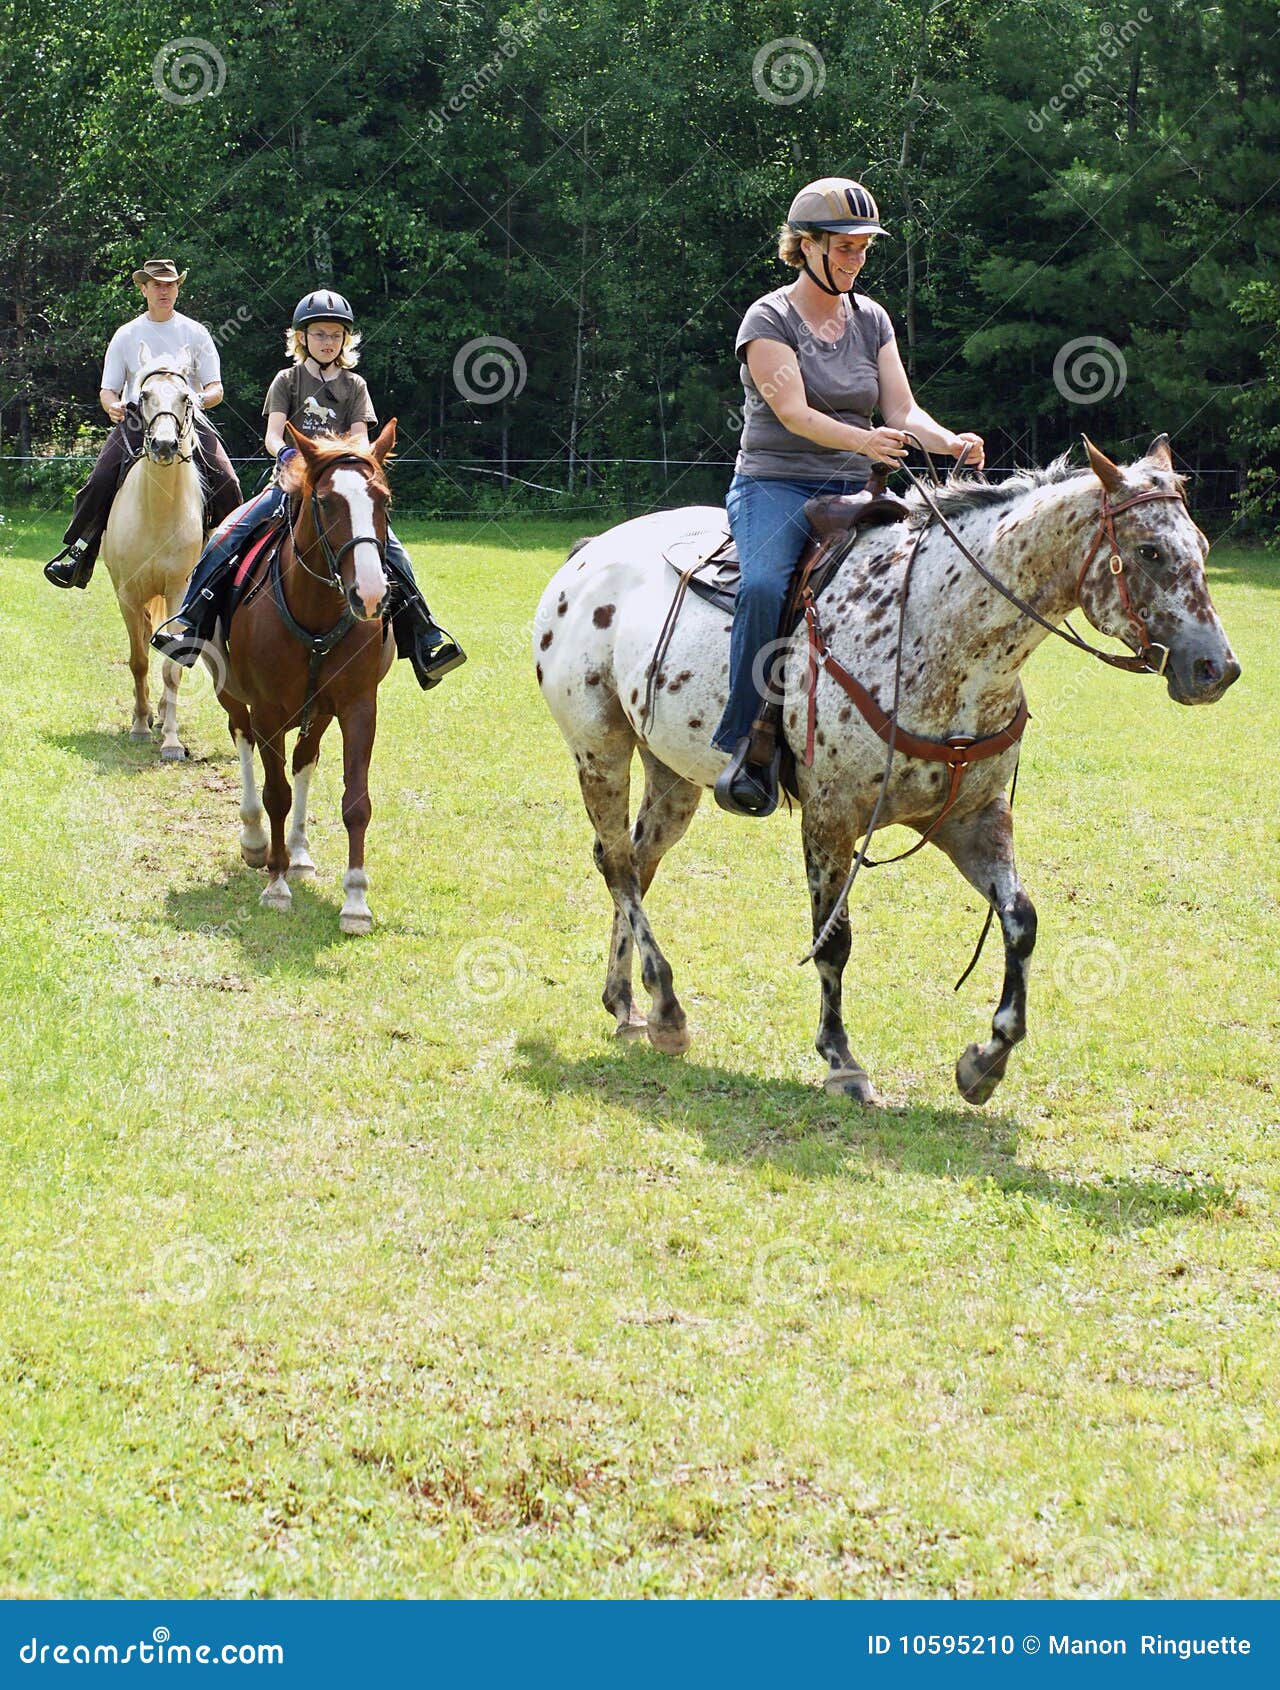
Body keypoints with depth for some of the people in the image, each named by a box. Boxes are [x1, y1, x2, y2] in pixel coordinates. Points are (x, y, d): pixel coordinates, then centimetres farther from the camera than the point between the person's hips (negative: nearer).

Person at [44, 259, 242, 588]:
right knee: (99, 481, -19)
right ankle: (78, 554, -7)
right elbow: (108, 389, 8)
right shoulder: (126, 335, 8)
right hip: (135, 420, 0)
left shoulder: (196, 333, 6)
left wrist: (203, 398, -20)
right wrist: (112, 405, -17)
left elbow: (216, 388, 4)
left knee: (225, 482, -21)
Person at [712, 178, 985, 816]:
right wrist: (865, 440, -33)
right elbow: (794, 412, -15)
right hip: (774, 484, -5)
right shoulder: (769, 319, -2)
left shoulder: (871, 319, 14)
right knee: (764, 586, -35)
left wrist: (949, 441, -16)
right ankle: (746, 747, -34)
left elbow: (901, 408, 7)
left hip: (851, 494, 5)